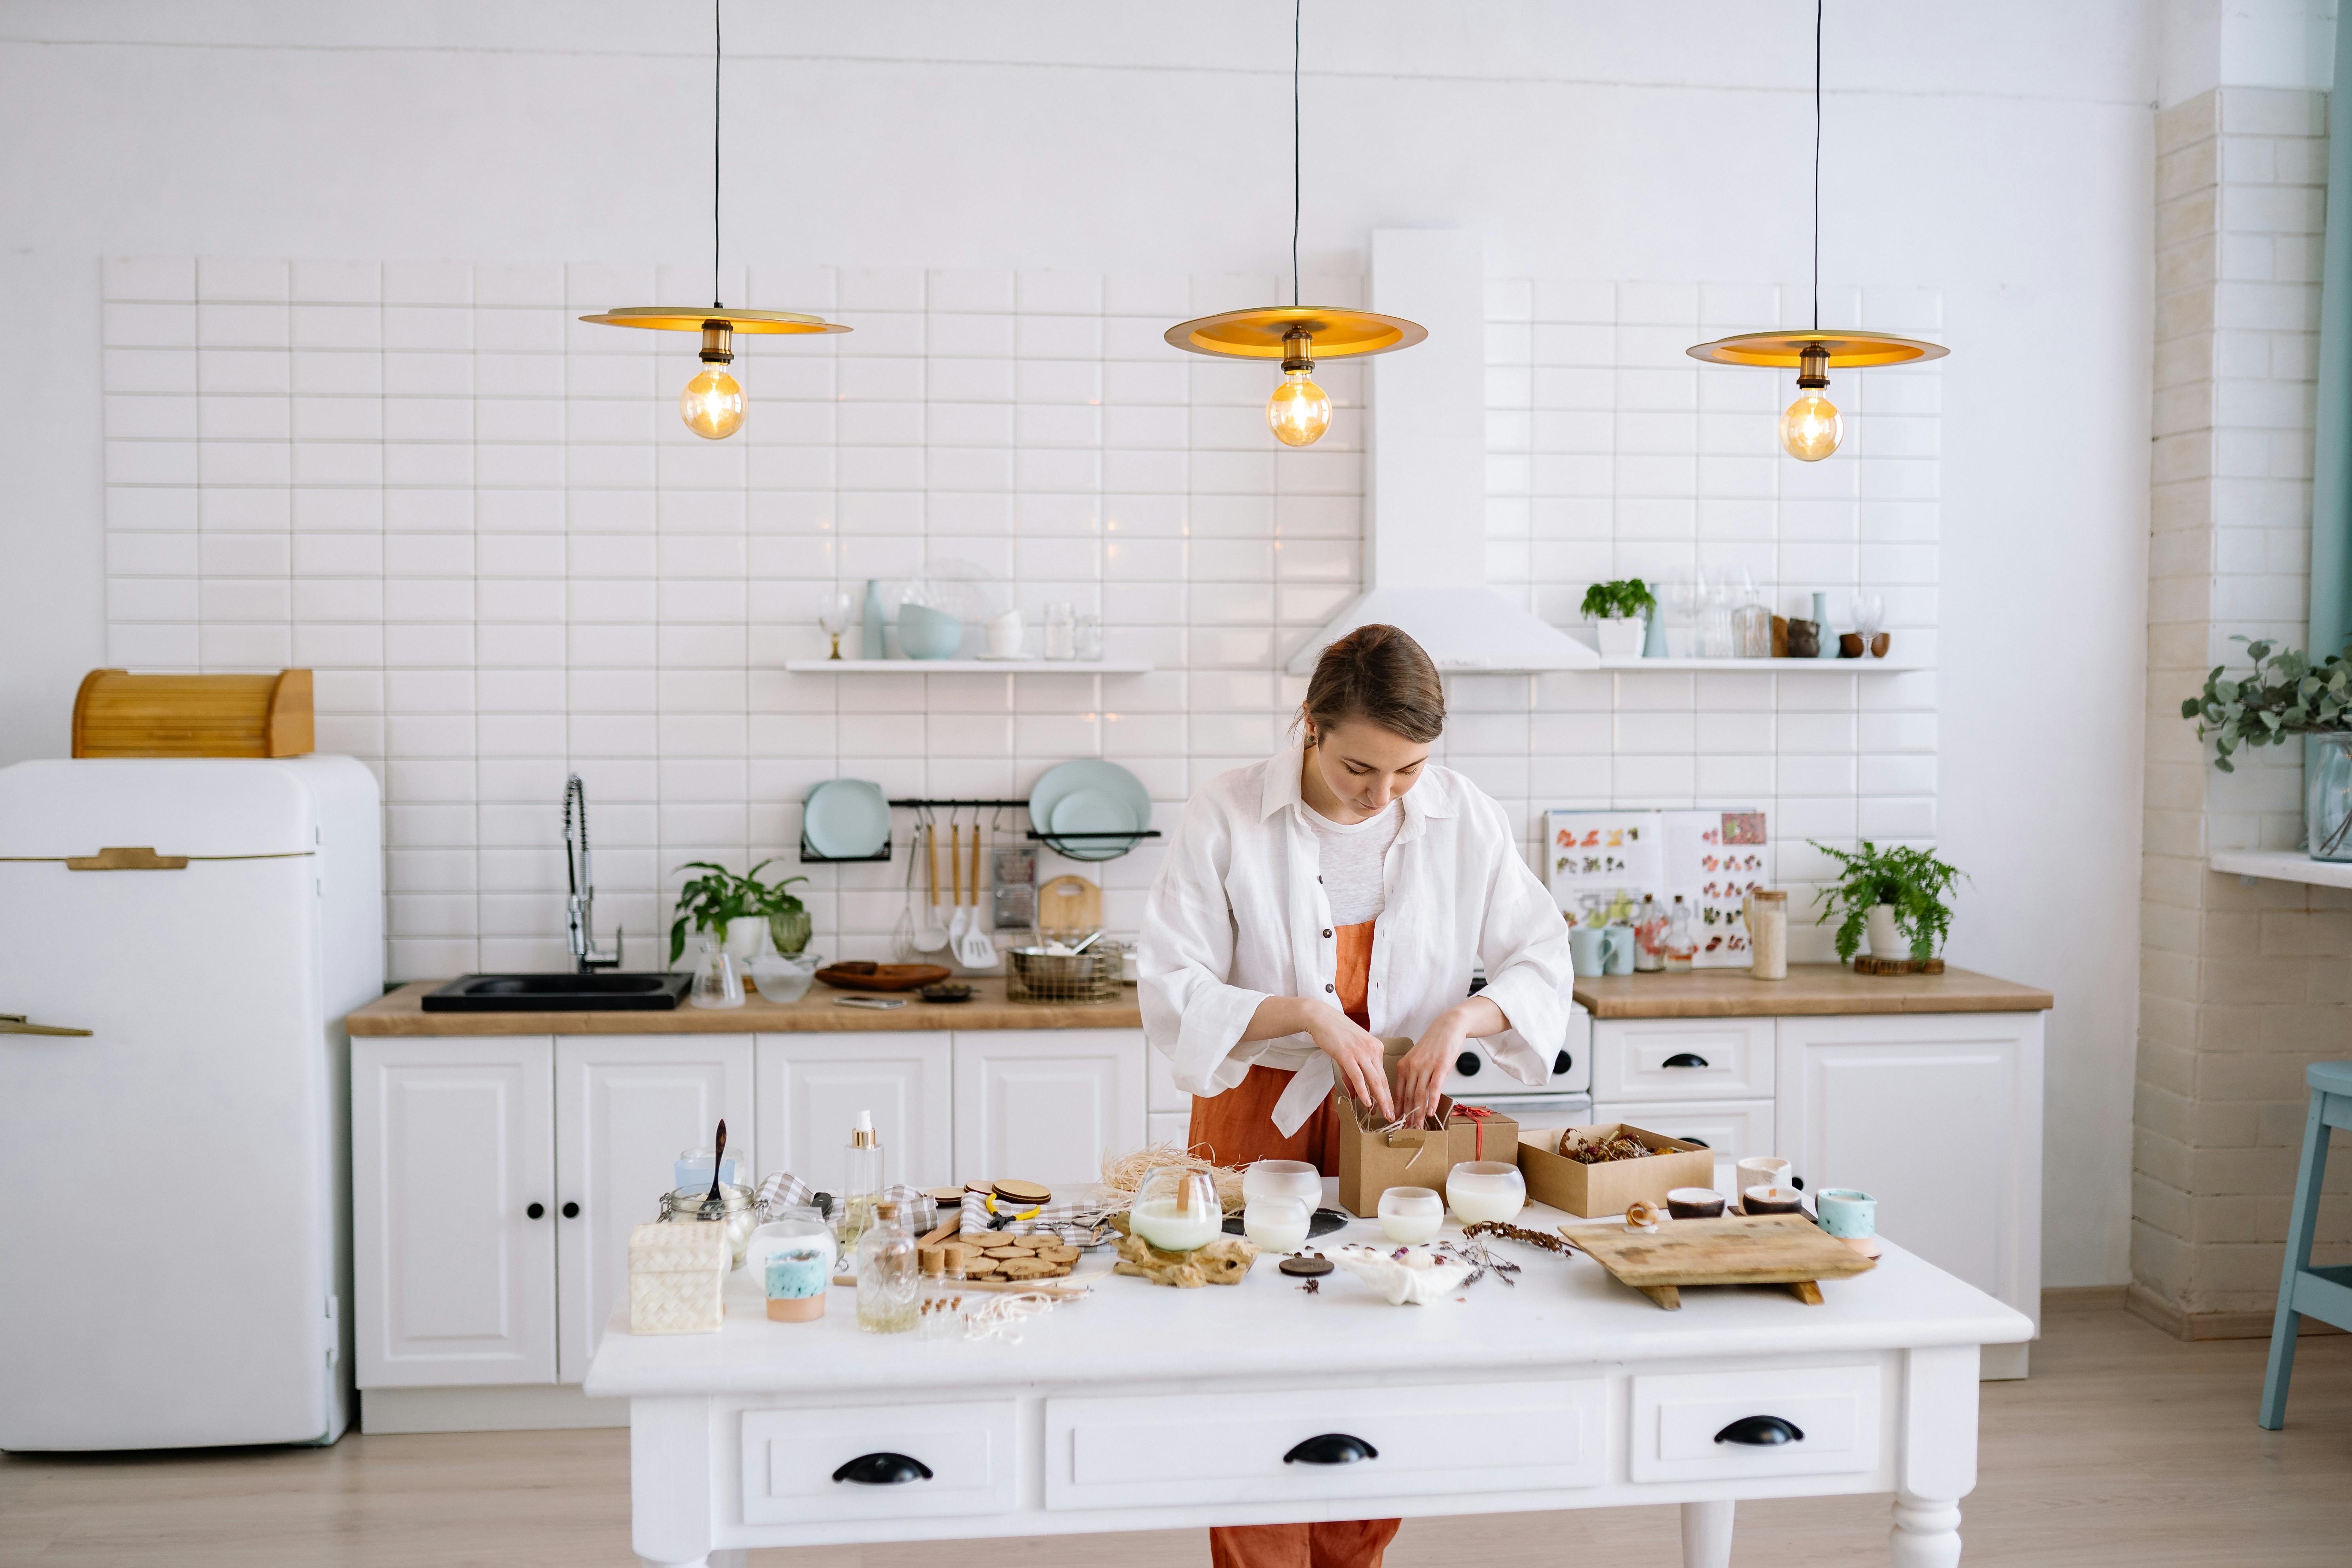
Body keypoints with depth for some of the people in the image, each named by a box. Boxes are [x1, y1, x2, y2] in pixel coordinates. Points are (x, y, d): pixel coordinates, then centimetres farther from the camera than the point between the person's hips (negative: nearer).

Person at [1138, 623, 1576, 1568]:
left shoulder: (1464, 819, -4)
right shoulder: (1225, 819, -11)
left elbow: (1542, 959, 3)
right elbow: (1172, 991, -11)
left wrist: (1461, 1018, -16)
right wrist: (1305, 1015, -25)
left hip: (1398, 1124, 2)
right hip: (1263, 1122, -2)